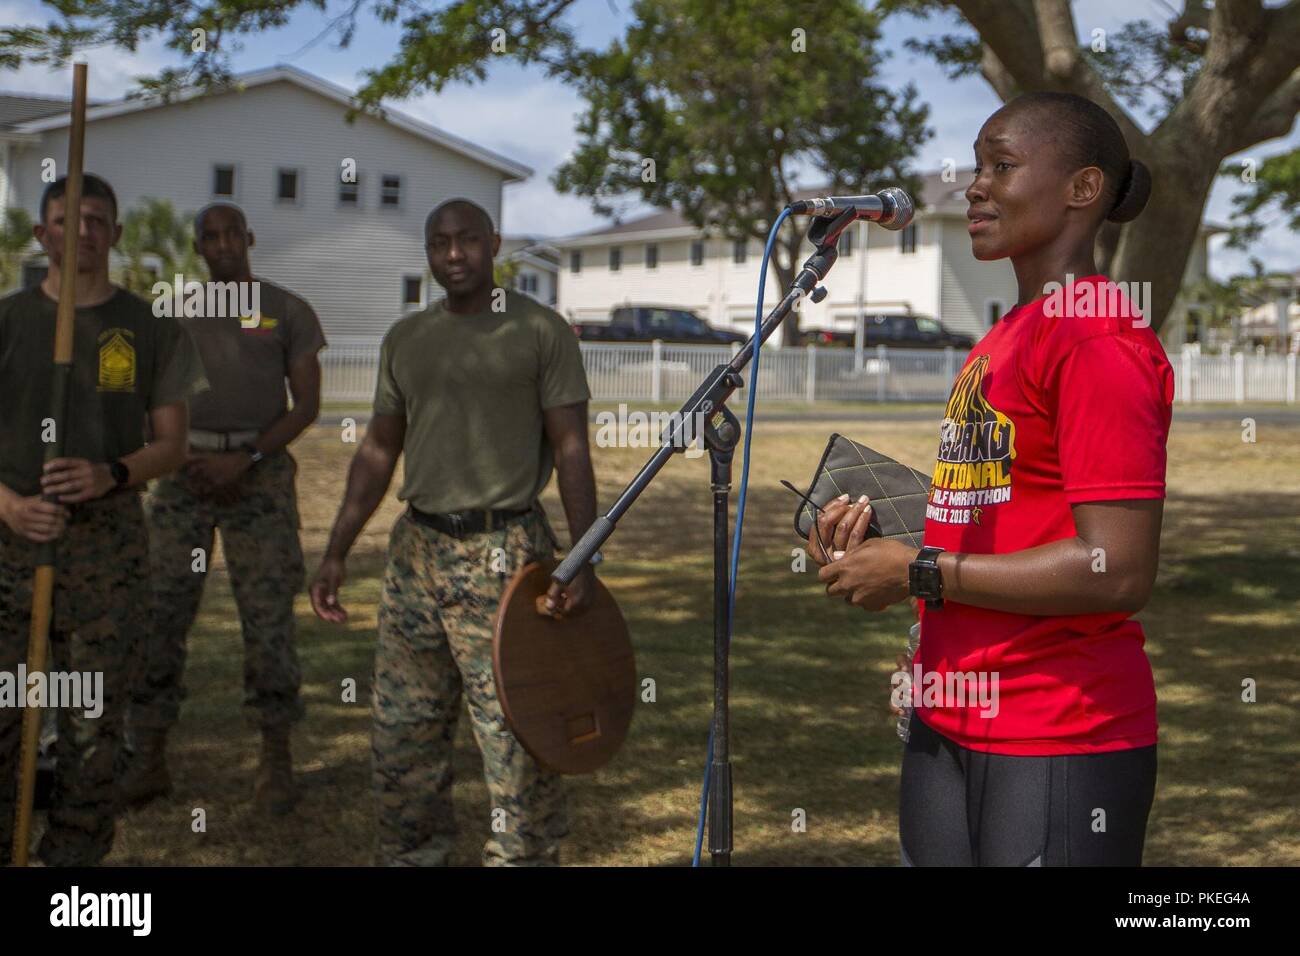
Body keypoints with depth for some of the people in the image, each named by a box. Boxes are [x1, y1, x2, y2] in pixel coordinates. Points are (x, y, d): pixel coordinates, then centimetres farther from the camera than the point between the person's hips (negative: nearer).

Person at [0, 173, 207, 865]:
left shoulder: (152, 329, 6)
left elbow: (171, 444, 6)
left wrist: (111, 474, -14)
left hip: (107, 546, 0)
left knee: (93, 720, 3)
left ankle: (75, 852, 13)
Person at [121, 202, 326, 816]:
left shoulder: (289, 312, 3)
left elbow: (307, 405, -1)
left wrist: (243, 461, -14)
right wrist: (193, 467, -8)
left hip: (260, 473, -2)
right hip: (185, 470, 2)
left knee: (268, 614, -5)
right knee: (158, 612, -3)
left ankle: (276, 762, 6)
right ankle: (148, 763, 5)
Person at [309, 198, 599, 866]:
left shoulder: (541, 331, -1)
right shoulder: (405, 340, 14)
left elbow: (571, 449, -4)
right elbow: (379, 451, 16)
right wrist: (336, 552, 10)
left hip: (504, 555, -5)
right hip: (417, 550, 5)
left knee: (514, 734, -4)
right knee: (401, 733, 9)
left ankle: (524, 857, 8)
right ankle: (408, 854, 23)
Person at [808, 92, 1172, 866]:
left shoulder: (1101, 339, -14)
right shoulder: (1002, 340, 14)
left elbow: (1118, 572, -21)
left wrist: (920, 574, -14)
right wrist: (876, 545, 5)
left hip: (1061, 740, -9)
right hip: (947, 724, 9)